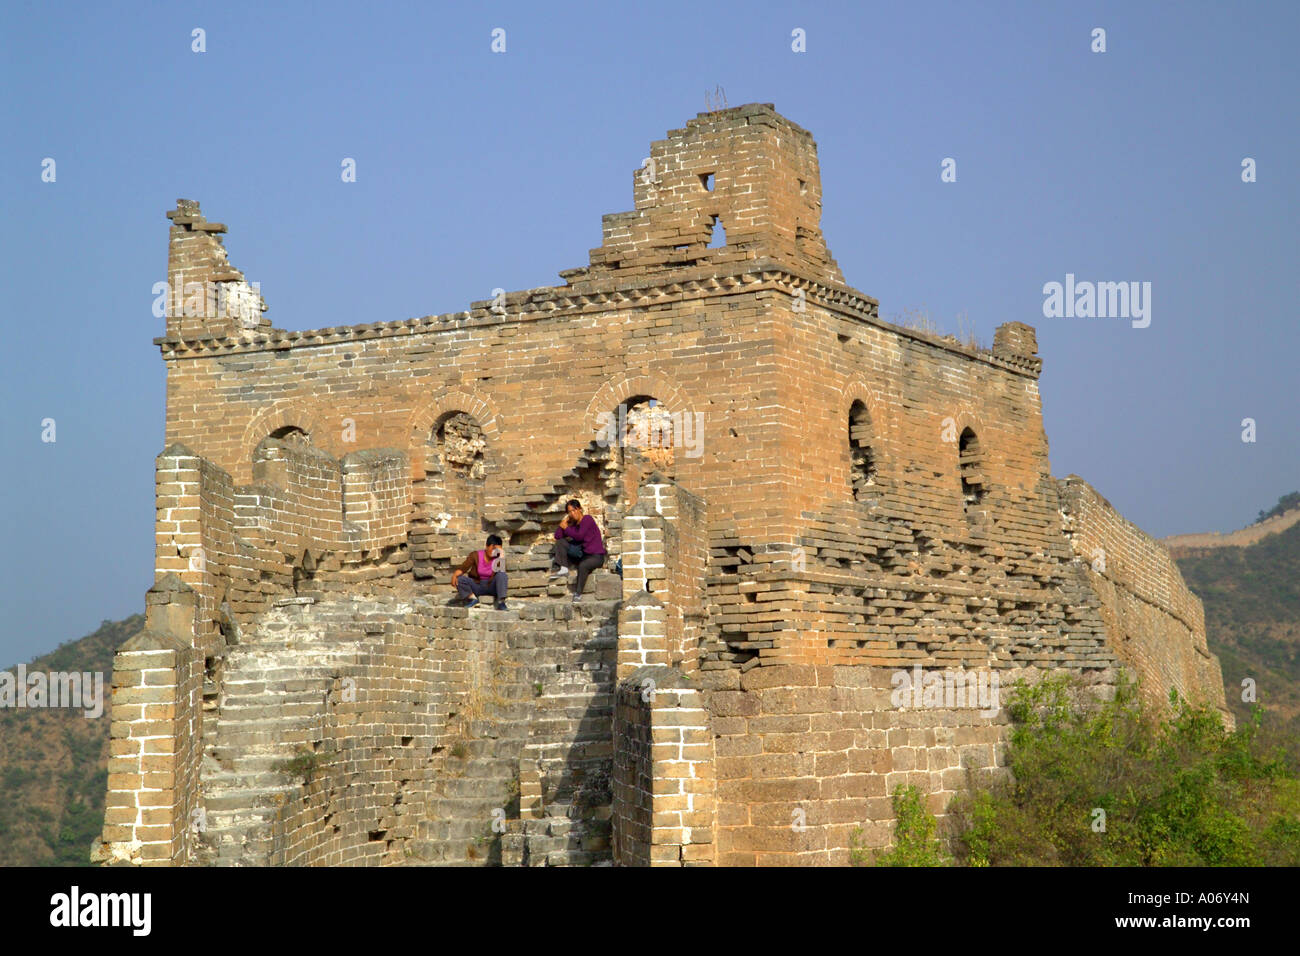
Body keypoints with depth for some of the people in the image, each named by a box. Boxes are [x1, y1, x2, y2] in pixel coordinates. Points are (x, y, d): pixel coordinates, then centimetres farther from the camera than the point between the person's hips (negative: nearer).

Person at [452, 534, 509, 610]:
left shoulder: (499, 559, -8)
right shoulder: (476, 555, -7)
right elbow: (462, 568, -12)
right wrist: (454, 575, -31)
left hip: (491, 587, -1)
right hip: (477, 586, 1)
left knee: (501, 574, -30)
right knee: (458, 579, -24)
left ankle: (501, 603, -34)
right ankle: (473, 598, -7)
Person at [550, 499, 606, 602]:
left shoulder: (587, 519, -9)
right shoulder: (573, 524, 9)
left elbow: (579, 536, -20)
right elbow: (557, 536, 3)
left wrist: (566, 528, -6)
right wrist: (565, 521, 1)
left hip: (596, 556, -7)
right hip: (583, 554, 7)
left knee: (583, 565, -39)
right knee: (560, 542, -3)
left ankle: (578, 593, -28)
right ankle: (563, 569, -15)